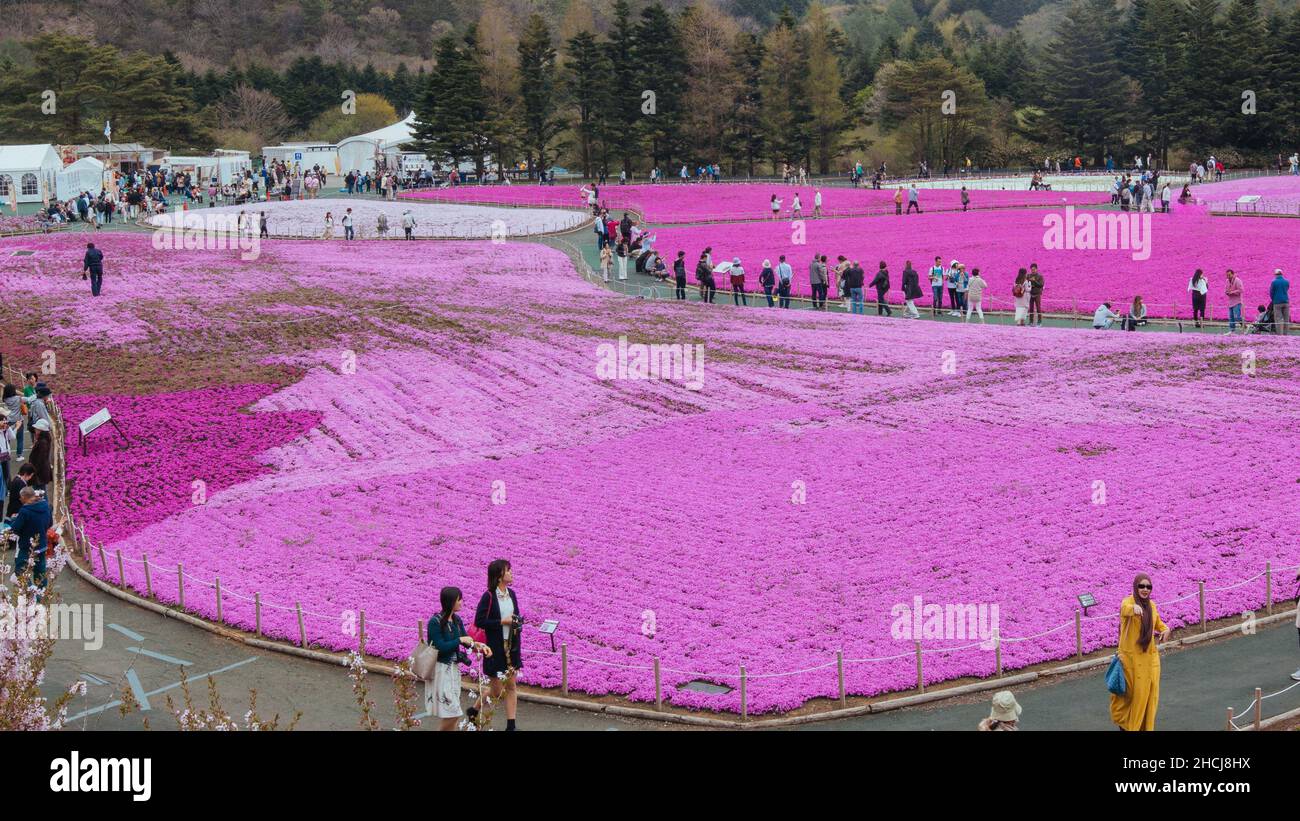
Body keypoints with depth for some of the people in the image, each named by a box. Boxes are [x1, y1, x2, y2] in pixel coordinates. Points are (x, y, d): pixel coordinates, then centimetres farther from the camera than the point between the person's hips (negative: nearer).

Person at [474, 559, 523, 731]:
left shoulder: (511, 594, 6)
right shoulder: (489, 597, -14)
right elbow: (479, 621, -16)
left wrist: (518, 621, -3)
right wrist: (502, 622, -19)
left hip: (512, 646, 6)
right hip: (495, 648, -6)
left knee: (511, 686, 6)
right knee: (496, 690, 3)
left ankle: (510, 725, 11)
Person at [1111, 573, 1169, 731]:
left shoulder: (1152, 605, 7)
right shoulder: (1129, 601, -12)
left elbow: (1157, 623, 25)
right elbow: (1125, 609, -38)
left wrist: (1165, 630, 2)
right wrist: (1134, 607, -62)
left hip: (1150, 655, 5)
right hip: (1131, 656, -5)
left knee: (1148, 692, 6)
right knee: (1131, 691, 3)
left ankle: (1146, 726, 19)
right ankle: (1122, 719, 27)